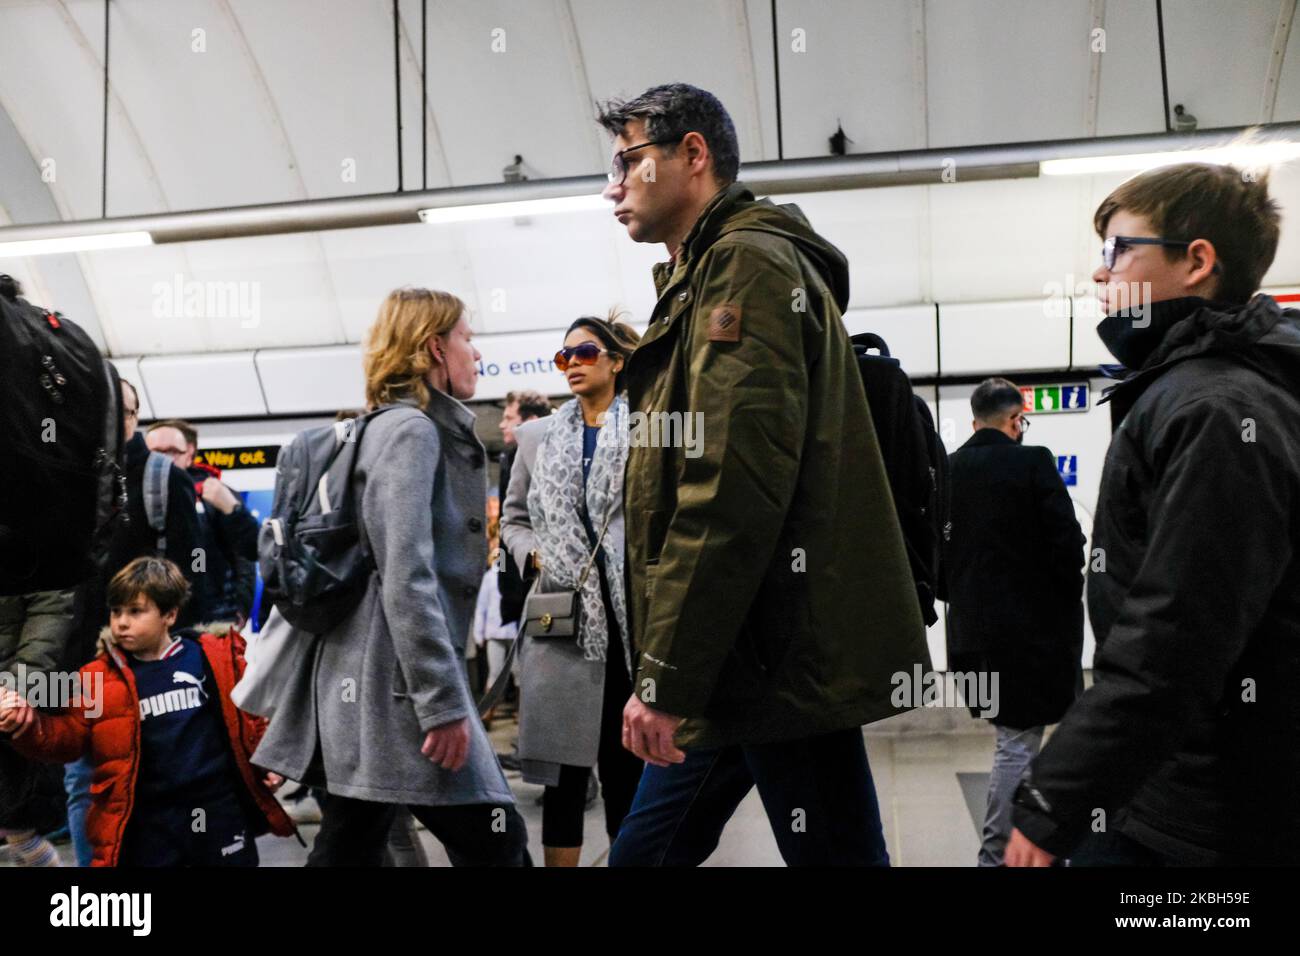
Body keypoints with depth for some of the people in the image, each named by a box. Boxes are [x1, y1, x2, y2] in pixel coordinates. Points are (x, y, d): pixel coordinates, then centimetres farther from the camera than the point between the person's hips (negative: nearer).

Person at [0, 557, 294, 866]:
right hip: (149, 823, 1)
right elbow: (68, 738, 3)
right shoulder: (97, 678, 1)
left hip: (218, 808, 0)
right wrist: (28, 724, -14)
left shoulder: (216, 658, -2)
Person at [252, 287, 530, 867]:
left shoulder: (424, 431, 19)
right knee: (493, 844, -2)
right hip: (394, 684, -10)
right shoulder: (411, 430, -11)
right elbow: (406, 580, -21)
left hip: (366, 682, 10)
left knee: (348, 852, 12)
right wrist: (444, 704, -22)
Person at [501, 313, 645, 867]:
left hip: (633, 614, -2)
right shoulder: (537, 436, 13)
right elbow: (513, 518, 18)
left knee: (626, 760, 7)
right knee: (564, 764, 6)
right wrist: (534, 555, 0)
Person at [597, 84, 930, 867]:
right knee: (646, 852, 17)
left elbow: (732, 495, -22)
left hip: (780, 663, -10)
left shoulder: (748, 267, -10)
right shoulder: (710, 273, 20)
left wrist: (667, 677, -18)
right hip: (749, 665, 10)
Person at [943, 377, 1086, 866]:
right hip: (1033, 624, -5)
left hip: (972, 625, 5)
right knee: (1019, 740, 3)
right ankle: (995, 852, 9)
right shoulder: (1033, 462, -11)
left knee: (1012, 736, 19)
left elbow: (937, 547, 4)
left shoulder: (947, 471, 2)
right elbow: (1068, 543, -13)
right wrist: (1068, 596, 3)